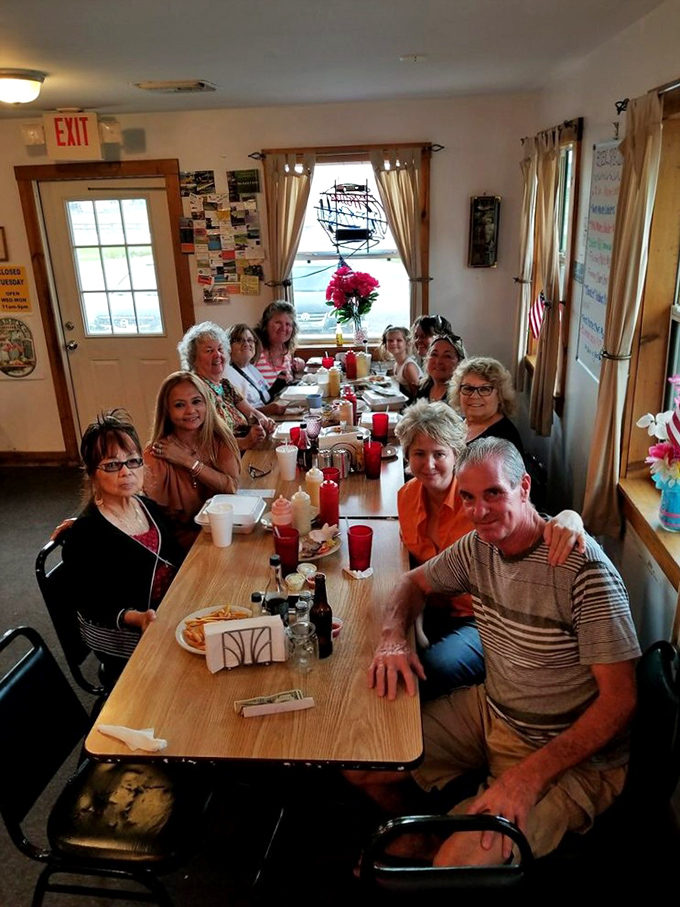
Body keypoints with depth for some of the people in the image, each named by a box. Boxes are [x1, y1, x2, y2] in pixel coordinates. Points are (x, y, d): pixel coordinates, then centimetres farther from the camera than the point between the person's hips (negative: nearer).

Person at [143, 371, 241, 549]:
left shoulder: (219, 437, -3)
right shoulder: (156, 454, -14)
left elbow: (232, 486, -12)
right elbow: (158, 513, -12)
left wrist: (187, 461, -18)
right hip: (186, 536, -5)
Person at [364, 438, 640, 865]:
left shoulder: (584, 568, -26)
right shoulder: (478, 546, -3)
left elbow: (620, 697, -24)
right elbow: (415, 582, 14)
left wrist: (529, 776, -30)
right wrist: (392, 637, -8)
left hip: (569, 755, -6)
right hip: (489, 711, 7)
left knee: (456, 864, -26)